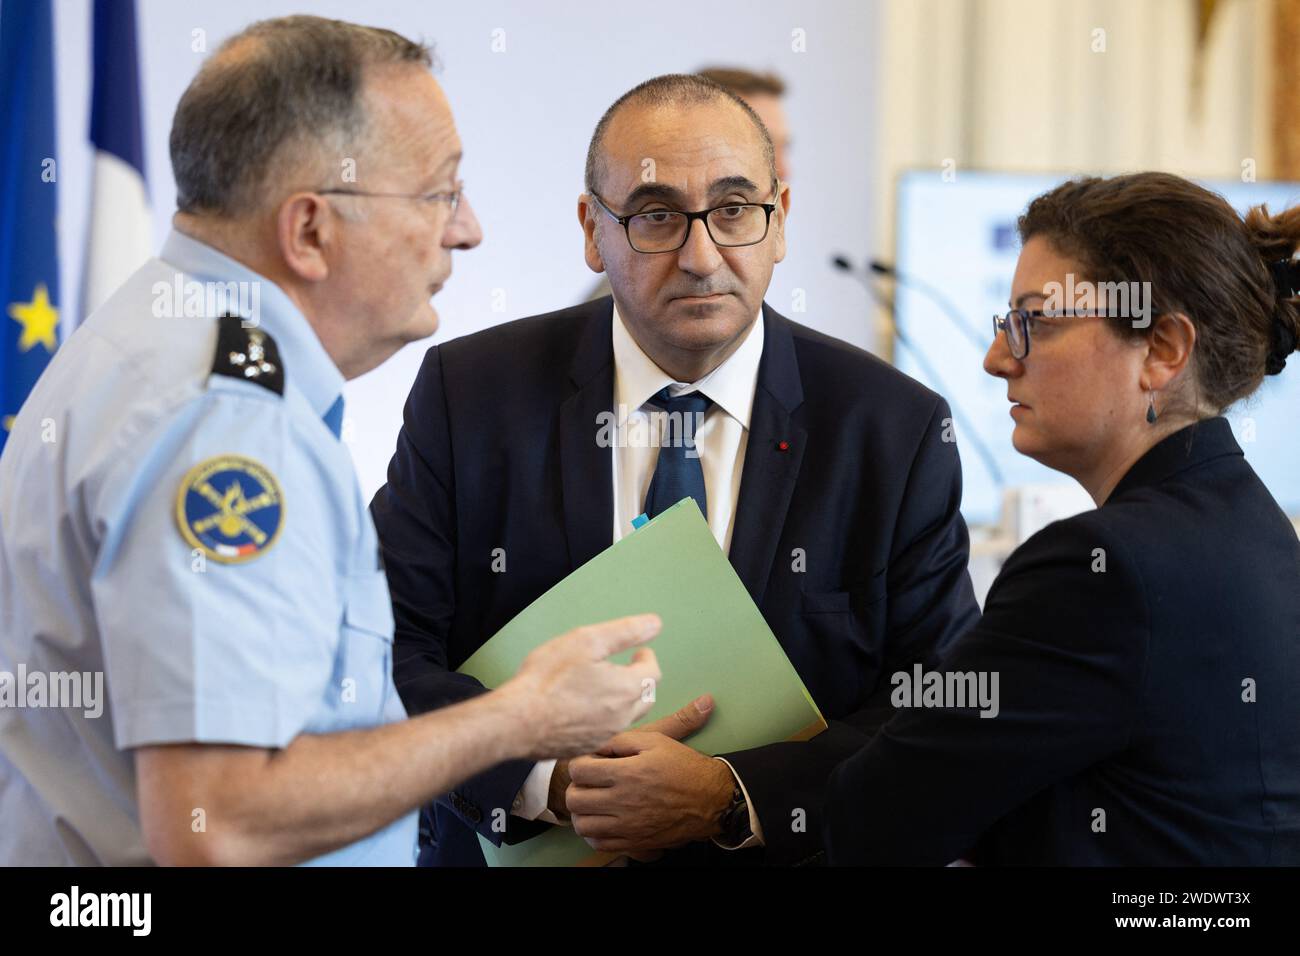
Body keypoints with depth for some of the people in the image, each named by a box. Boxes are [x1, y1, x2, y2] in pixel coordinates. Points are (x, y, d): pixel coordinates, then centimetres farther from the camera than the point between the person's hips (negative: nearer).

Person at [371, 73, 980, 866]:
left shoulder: (900, 432, 0)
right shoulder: (468, 392, 1)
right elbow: (387, 654, -2)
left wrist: (733, 798, -15)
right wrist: (547, 780, -17)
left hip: (782, 858, 0)